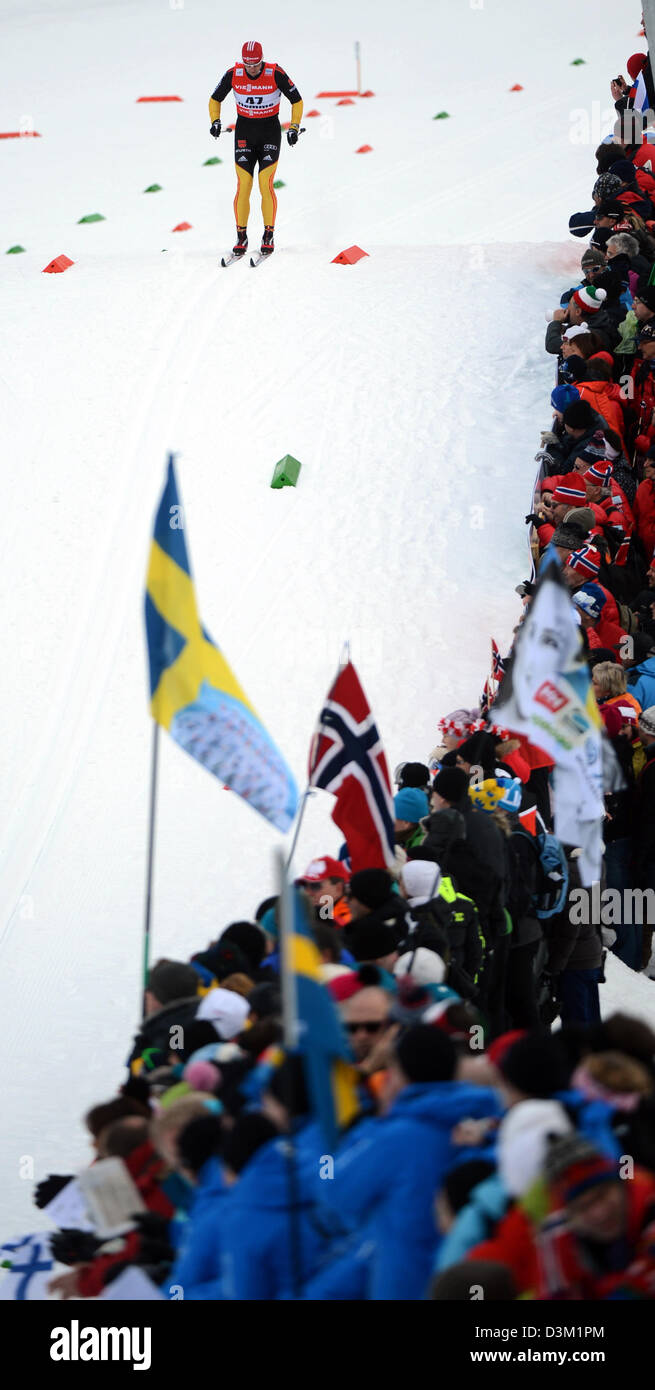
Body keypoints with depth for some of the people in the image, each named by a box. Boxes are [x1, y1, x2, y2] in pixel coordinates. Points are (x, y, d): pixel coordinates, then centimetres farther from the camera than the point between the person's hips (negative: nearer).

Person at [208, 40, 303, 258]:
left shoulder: (276, 74, -15)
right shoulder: (233, 74, -9)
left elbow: (297, 101, -2)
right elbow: (215, 99, 7)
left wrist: (294, 127, -11)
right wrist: (215, 121, -10)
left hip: (270, 130, -2)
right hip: (244, 131, 2)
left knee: (266, 184, -13)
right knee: (243, 185, -7)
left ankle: (268, 237, -3)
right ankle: (241, 238, 3)